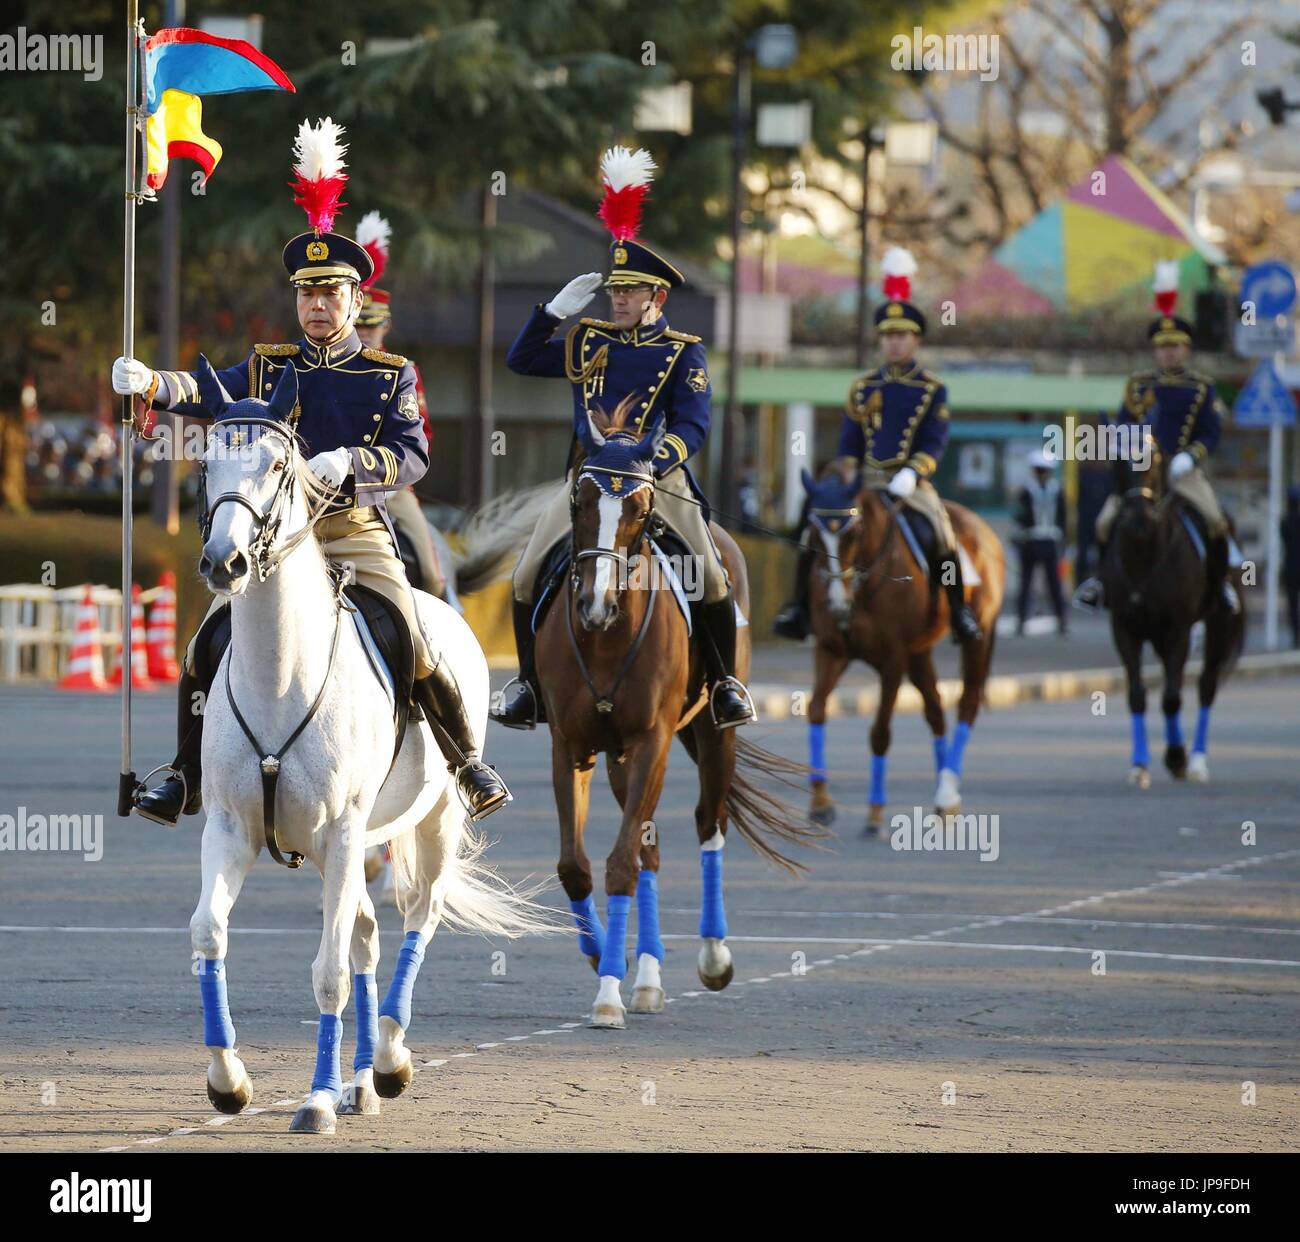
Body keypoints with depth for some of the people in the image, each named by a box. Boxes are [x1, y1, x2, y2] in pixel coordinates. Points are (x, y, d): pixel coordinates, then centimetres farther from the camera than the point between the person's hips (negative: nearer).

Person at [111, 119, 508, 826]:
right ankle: (187, 778, 7)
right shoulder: (269, 367, 9)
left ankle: (469, 766, 5)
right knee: (204, 651, -7)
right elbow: (214, 396, -8)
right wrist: (151, 384, -29)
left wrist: (349, 463, -27)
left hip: (358, 533, -2)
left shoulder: (390, 376, 4)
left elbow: (412, 456, -8)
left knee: (417, 650, -13)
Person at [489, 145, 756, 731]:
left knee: (710, 577, -17)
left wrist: (660, 456, -26)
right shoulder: (588, 343, 13)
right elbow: (520, 359, 16)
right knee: (528, 574, -6)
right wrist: (557, 309, 4)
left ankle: (725, 682, 1)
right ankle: (529, 684, 10)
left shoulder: (683, 353, 2)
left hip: (658, 478, -3)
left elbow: (693, 425, -6)